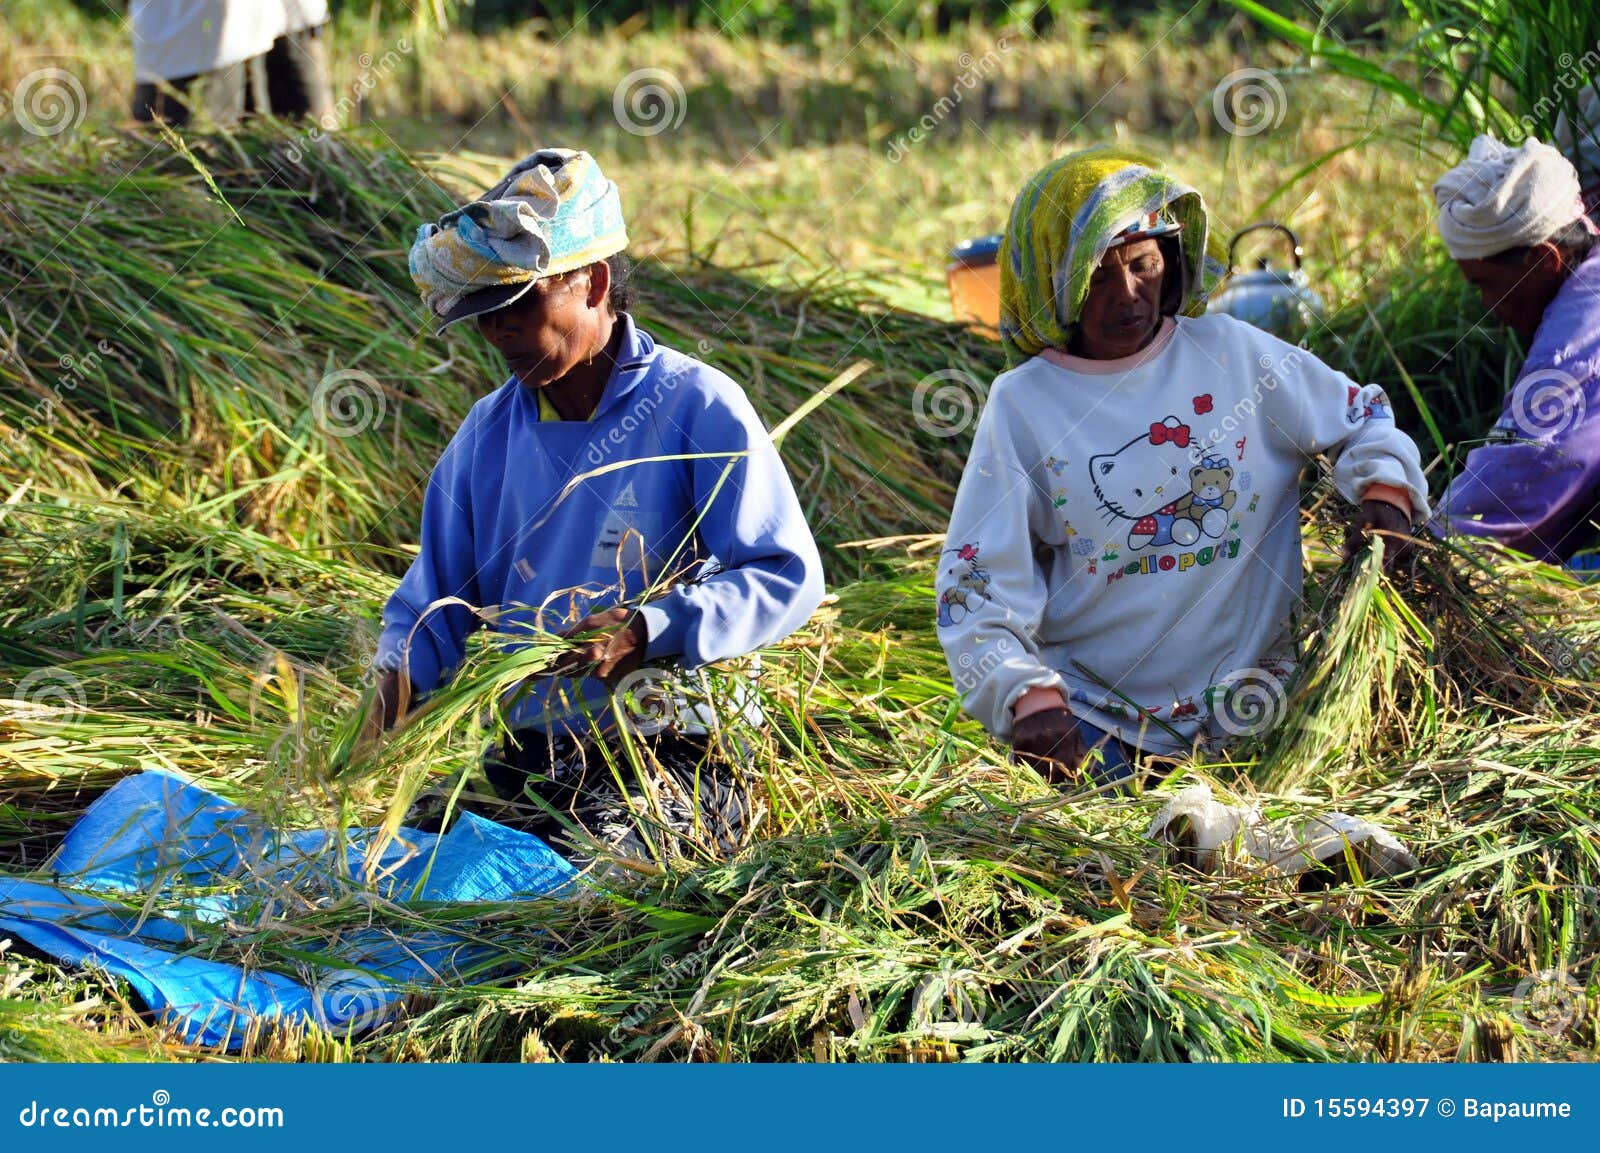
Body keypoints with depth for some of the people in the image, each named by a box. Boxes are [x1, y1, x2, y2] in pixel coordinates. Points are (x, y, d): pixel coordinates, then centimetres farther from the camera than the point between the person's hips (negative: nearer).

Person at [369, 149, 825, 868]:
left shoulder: (697, 408, -7)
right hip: (525, 755, 6)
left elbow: (788, 577, -12)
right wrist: (396, 671, -7)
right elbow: (438, 594, 17)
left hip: (674, 757, -5)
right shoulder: (490, 432, 11)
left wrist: (648, 631, -25)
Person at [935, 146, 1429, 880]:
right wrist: (1027, 699, -18)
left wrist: (1384, 497, -6)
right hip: (1092, 710, -1)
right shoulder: (1023, 405, -2)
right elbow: (978, 584, -3)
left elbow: (1361, 419, 16)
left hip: (1246, 699, 2)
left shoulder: (1230, 354, 3)